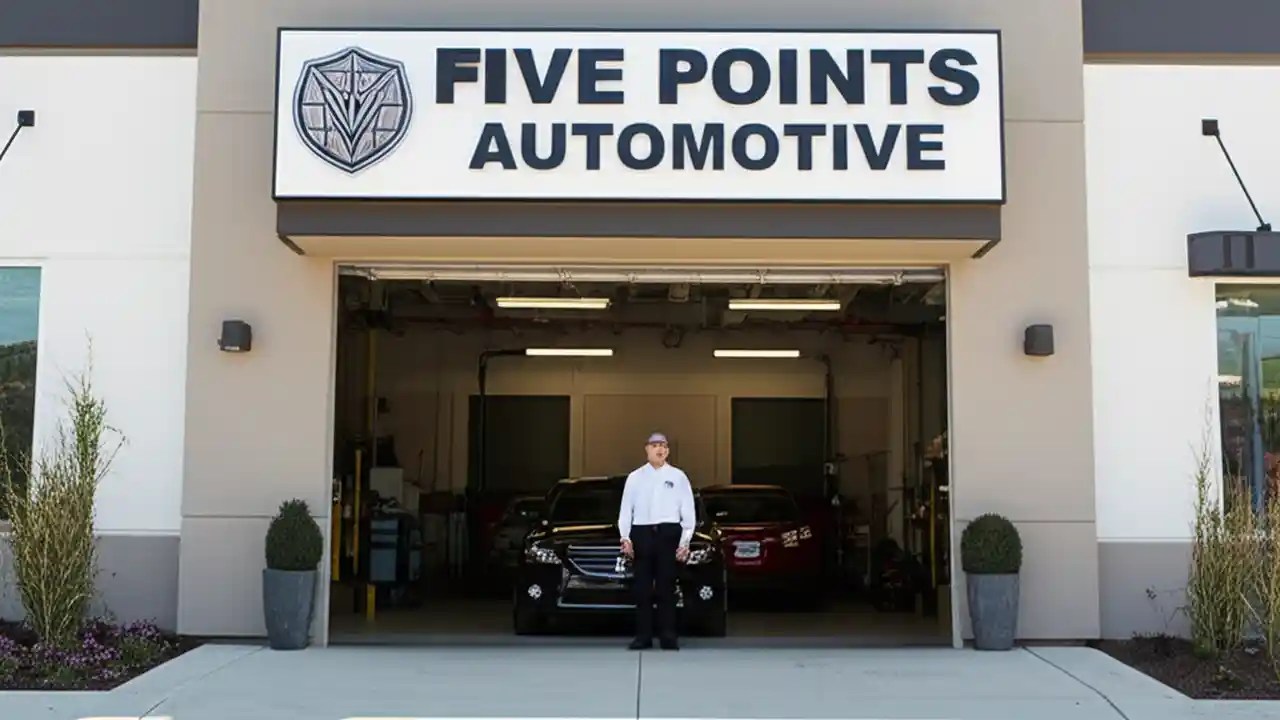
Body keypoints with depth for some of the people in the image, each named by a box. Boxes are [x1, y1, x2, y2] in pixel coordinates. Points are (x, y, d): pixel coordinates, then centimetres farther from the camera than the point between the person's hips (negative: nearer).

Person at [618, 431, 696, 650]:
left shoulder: (678, 476, 7)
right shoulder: (635, 477, 10)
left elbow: (688, 511, 4)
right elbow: (626, 509, 9)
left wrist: (685, 541, -3)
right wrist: (625, 538, -1)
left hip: (668, 533, -1)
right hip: (641, 533, 1)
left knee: (666, 587, 0)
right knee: (642, 588, 2)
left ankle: (668, 636, 5)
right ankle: (643, 635, 7)